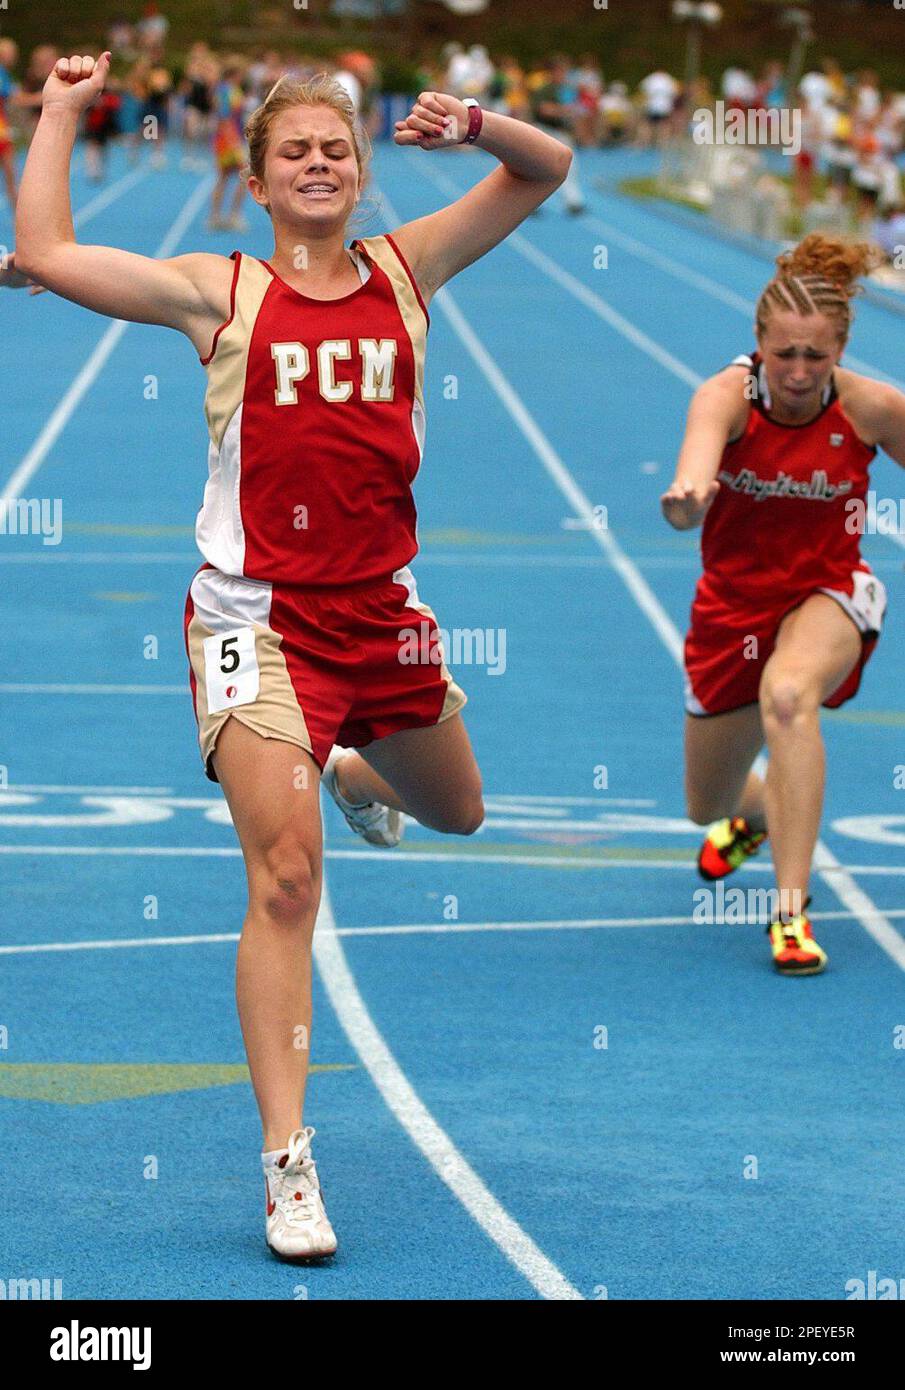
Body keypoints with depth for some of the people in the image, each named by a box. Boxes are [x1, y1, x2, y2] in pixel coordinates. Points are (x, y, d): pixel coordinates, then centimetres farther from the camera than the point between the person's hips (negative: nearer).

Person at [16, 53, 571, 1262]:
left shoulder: (406, 272, 7)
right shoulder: (221, 293, -1)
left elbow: (546, 172, 9)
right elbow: (46, 254, -9)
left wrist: (477, 128, -10)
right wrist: (62, 109, -1)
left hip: (382, 612, 4)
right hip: (258, 617, -4)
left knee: (457, 812, 26)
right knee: (286, 875, -14)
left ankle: (357, 778, 63)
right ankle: (287, 1161, -11)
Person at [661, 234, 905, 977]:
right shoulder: (728, 395, -23)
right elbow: (702, 441, -48)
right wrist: (690, 492, -71)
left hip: (829, 590, -2)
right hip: (733, 601, 2)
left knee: (787, 692, -39)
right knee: (708, 806, 18)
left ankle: (792, 911, -35)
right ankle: (755, 813, 60)